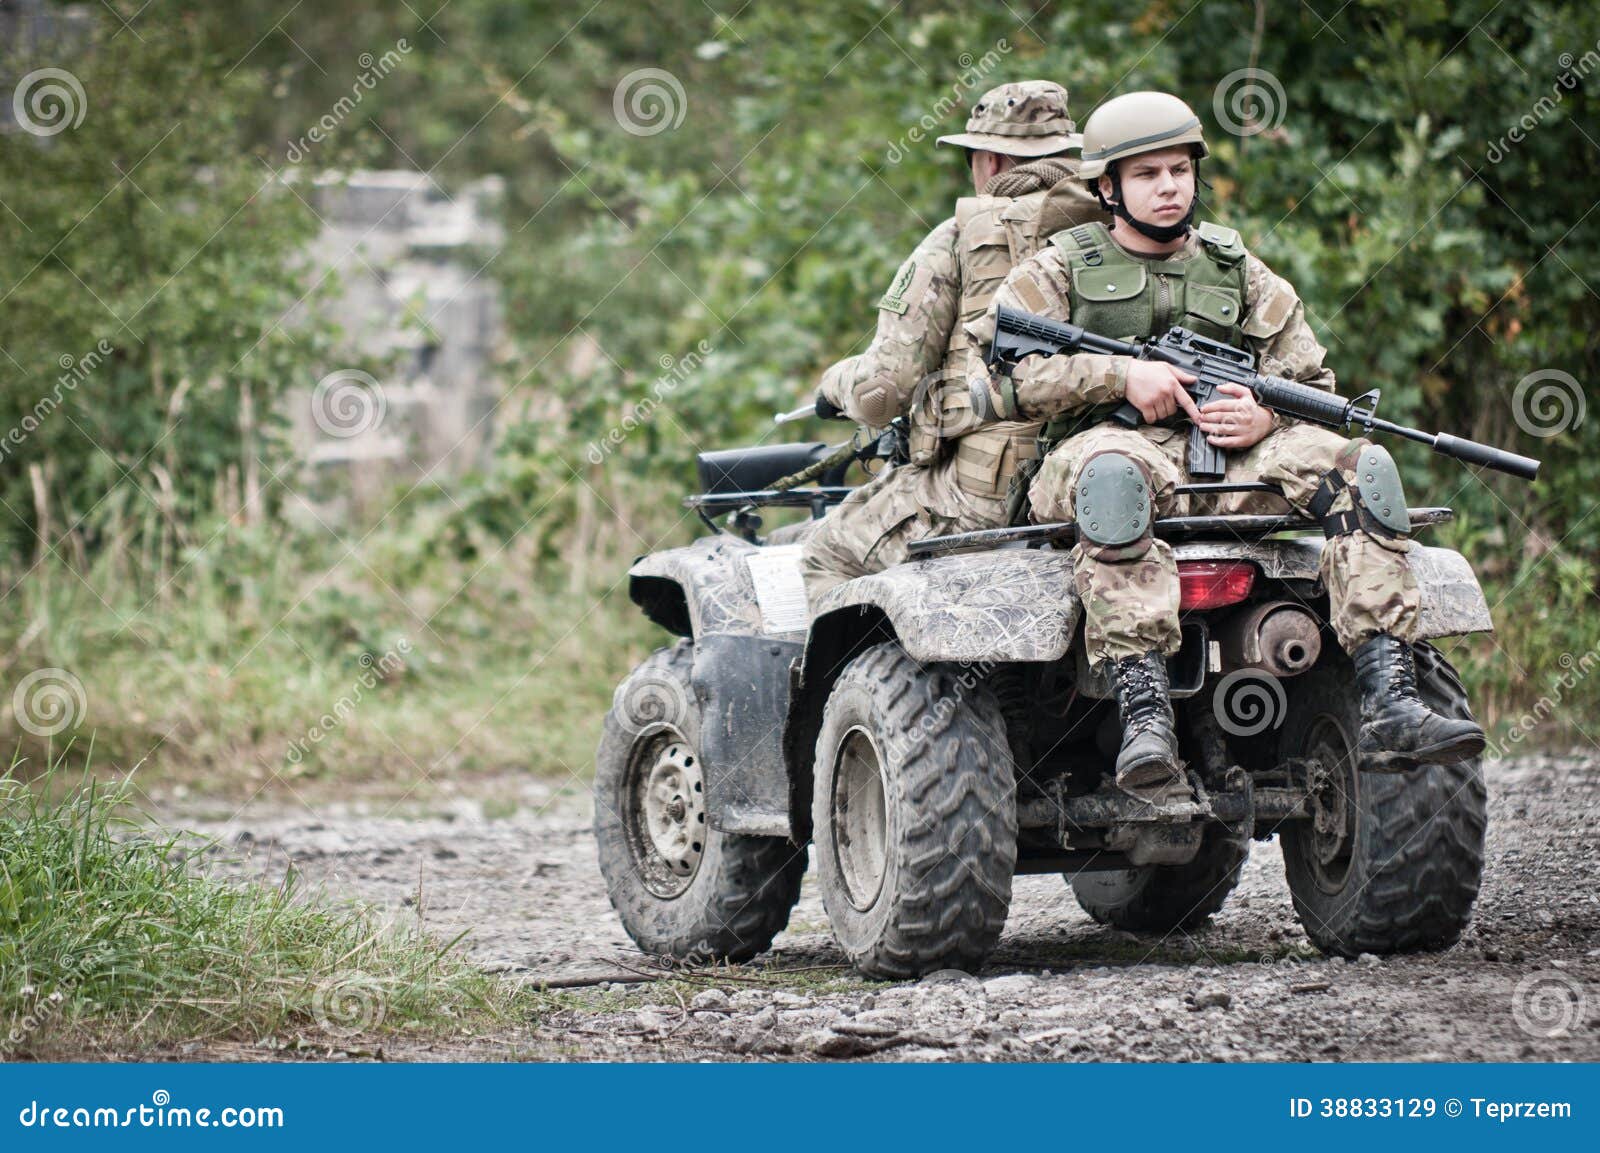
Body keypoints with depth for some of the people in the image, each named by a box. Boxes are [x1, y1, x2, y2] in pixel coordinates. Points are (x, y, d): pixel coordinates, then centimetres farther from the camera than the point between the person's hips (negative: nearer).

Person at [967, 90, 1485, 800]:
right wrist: (1122, 375, -10)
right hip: (1113, 446, -4)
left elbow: (1314, 388, 18)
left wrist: (1264, 418, -7)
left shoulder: (1239, 275, 23)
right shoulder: (1061, 270, 13)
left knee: (1361, 466, -23)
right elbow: (987, 374, -1)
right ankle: (1144, 715, -53)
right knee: (1113, 473, -42)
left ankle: (1389, 706, -35)